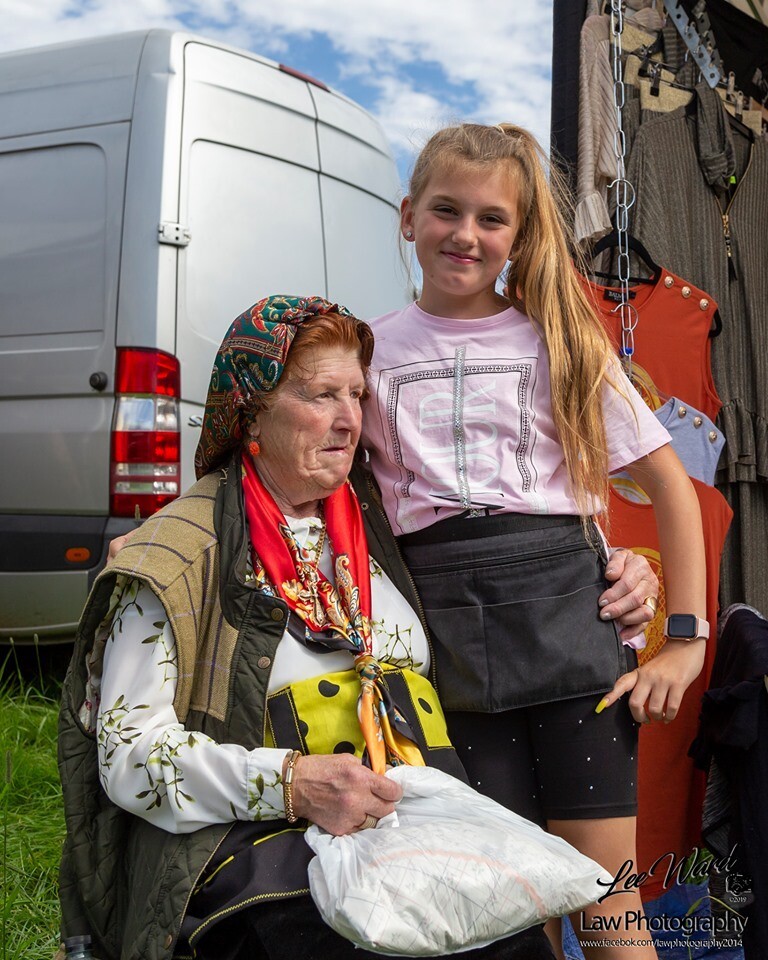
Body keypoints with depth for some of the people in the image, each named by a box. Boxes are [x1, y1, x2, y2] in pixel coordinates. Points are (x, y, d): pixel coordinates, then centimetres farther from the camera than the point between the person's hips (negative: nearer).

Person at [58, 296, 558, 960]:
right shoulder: (180, 554, 0)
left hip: (418, 826, 5)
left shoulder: (374, 525, 18)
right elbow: (129, 754, -6)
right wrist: (292, 783, -19)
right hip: (248, 841, -5)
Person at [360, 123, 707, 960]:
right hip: (444, 632, 1)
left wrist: (685, 639, 0)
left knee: (605, 892, -1)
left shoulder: (559, 341, 7)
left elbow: (668, 482, 6)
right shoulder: (375, 351, 9)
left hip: (566, 616, -1)